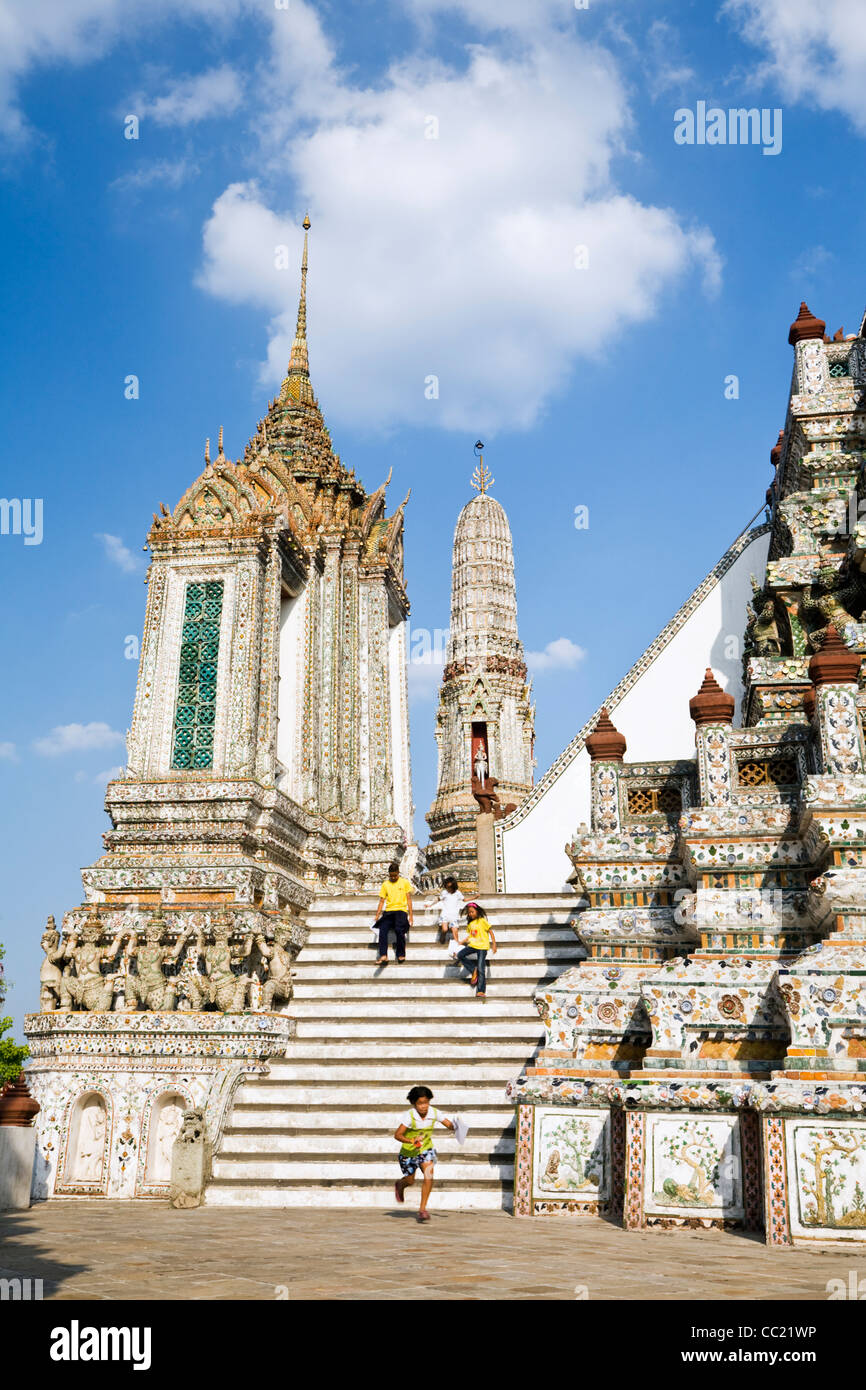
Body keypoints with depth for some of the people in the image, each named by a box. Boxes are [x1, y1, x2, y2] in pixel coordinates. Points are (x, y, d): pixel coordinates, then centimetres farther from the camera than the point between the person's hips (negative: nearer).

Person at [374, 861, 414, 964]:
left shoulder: (405, 882, 10)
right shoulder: (385, 884, 16)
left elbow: (409, 899, 7)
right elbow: (382, 901, 14)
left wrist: (411, 915, -1)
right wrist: (377, 915, 2)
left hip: (401, 910, -2)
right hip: (388, 911, 2)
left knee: (399, 929, -29)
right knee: (383, 929, -26)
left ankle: (401, 954, -16)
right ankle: (383, 955, -30)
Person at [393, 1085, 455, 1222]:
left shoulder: (434, 1113, -17)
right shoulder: (409, 1116, -27)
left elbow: (449, 1125, -11)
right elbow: (397, 1135, -32)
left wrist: (455, 1126, -36)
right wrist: (411, 1141, -48)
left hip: (426, 1150, 2)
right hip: (409, 1151, -2)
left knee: (429, 1176, -19)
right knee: (410, 1181, 15)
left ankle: (422, 1208, -5)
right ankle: (400, 1185, 53)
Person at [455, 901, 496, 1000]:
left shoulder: (482, 921, -4)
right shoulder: (470, 924, 13)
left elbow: (490, 932, -3)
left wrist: (494, 944, -9)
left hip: (482, 946, -6)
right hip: (473, 945, 6)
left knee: (481, 969, -11)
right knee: (460, 955, -14)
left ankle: (481, 991, -12)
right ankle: (474, 970, -1)